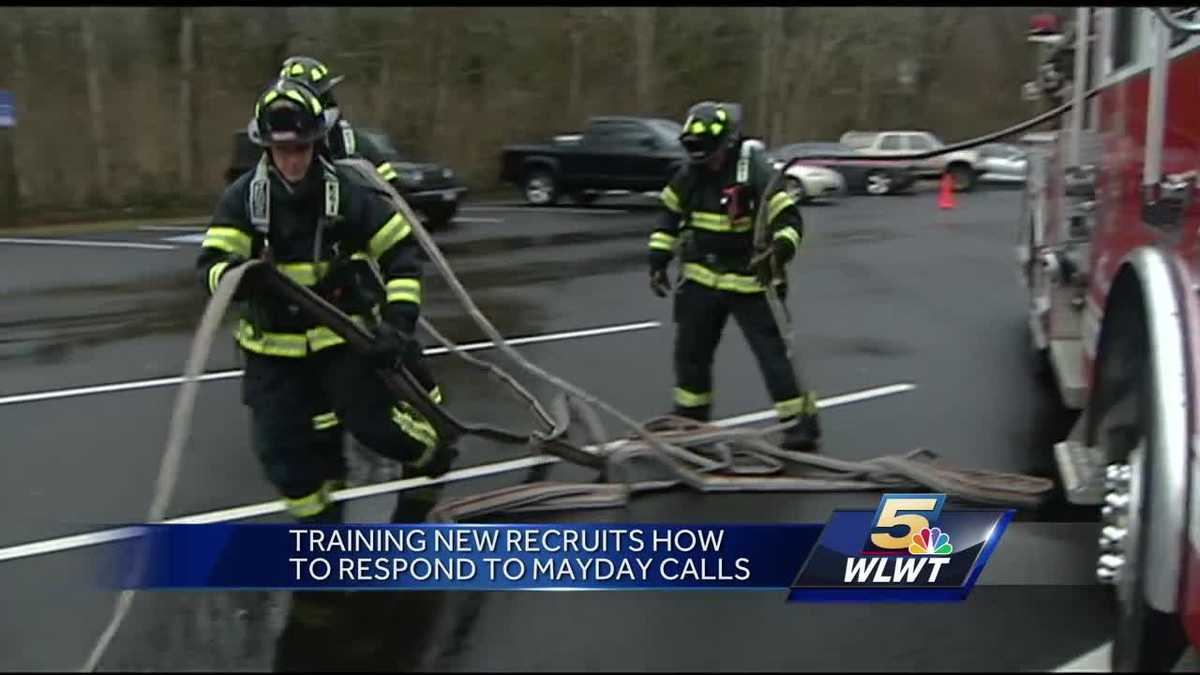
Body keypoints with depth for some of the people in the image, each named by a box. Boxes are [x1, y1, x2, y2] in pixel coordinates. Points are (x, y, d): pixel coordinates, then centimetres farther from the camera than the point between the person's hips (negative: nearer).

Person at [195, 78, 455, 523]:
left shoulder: (348, 191, -12)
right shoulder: (243, 197, -9)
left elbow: (400, 252, -6)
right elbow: (210, 264, -14)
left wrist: (399, 318, -17)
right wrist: (233, 276, -39)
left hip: (343, 333, -2)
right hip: (274, 345, 2)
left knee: (371, 420, -12)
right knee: (282, 450, 0)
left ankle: (433, 449, 22)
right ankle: (319, 521, 26)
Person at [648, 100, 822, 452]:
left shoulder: (756, 172, -19)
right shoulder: (690, 173, -1)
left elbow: (789, 219, -20)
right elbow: (669, 215, 13)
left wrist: (779, 252, -38)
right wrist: (658, 261, 8)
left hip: (749, 282, -6)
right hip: (701, 280, 6)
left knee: (772, 351, -7)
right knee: (690, 350, 15)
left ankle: (801, 422, 0)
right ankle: (690, 414, 33)